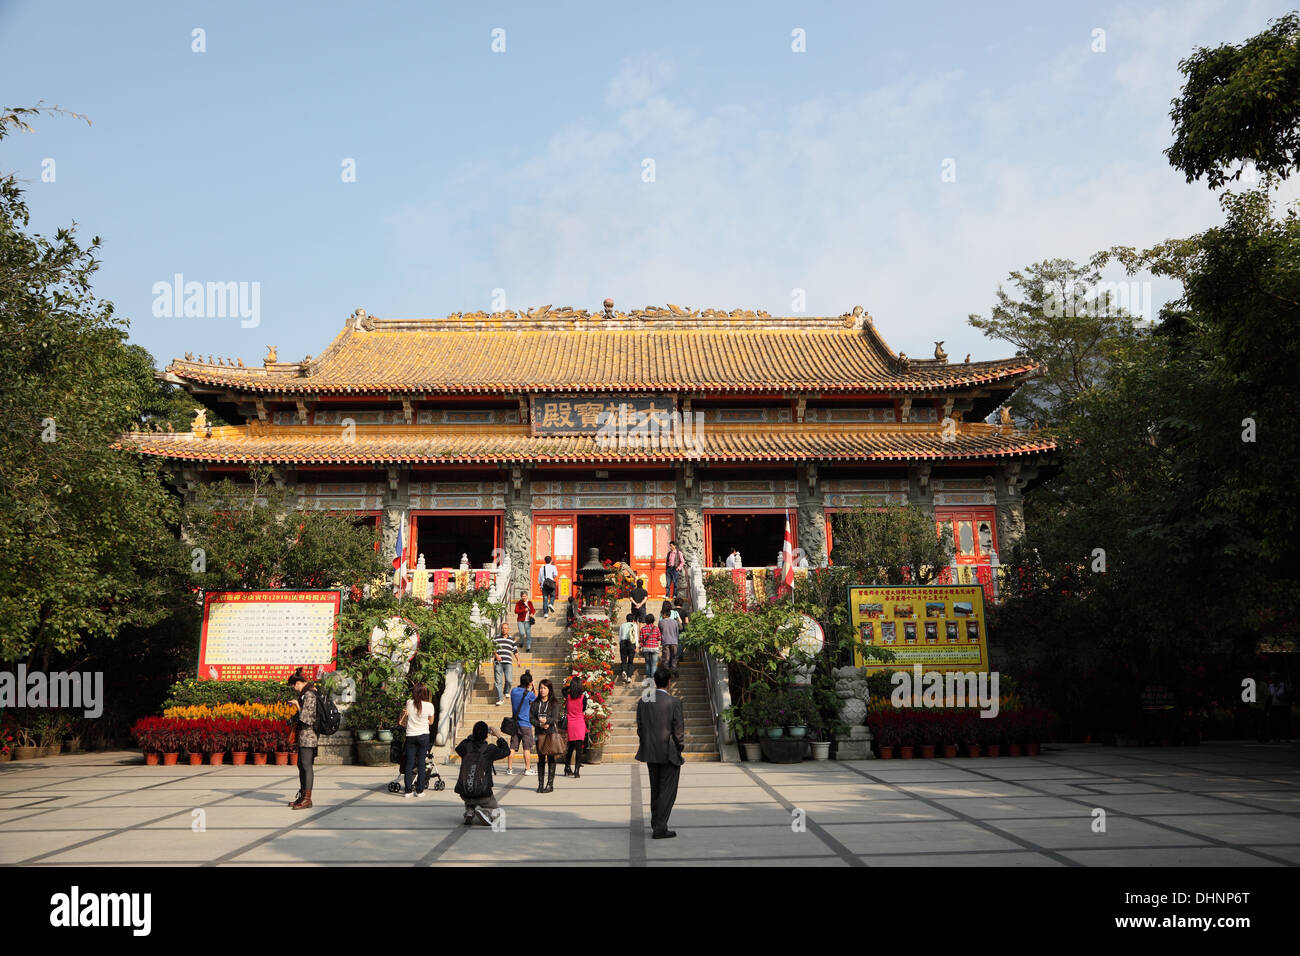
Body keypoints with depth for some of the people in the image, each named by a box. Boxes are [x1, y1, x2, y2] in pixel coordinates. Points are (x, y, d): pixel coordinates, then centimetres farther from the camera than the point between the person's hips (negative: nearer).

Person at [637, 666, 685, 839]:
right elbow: (678, 730, -12)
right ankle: (660, 829, 2)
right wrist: (680, 749, 3)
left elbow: (639, 728, 6)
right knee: (667, 791, 3)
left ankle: (655, 824, 28)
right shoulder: (674, 702, -14)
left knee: (655, 790, 19)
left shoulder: (643, 701, 0)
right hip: (669, 753, -5)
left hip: (650, 753, 5)